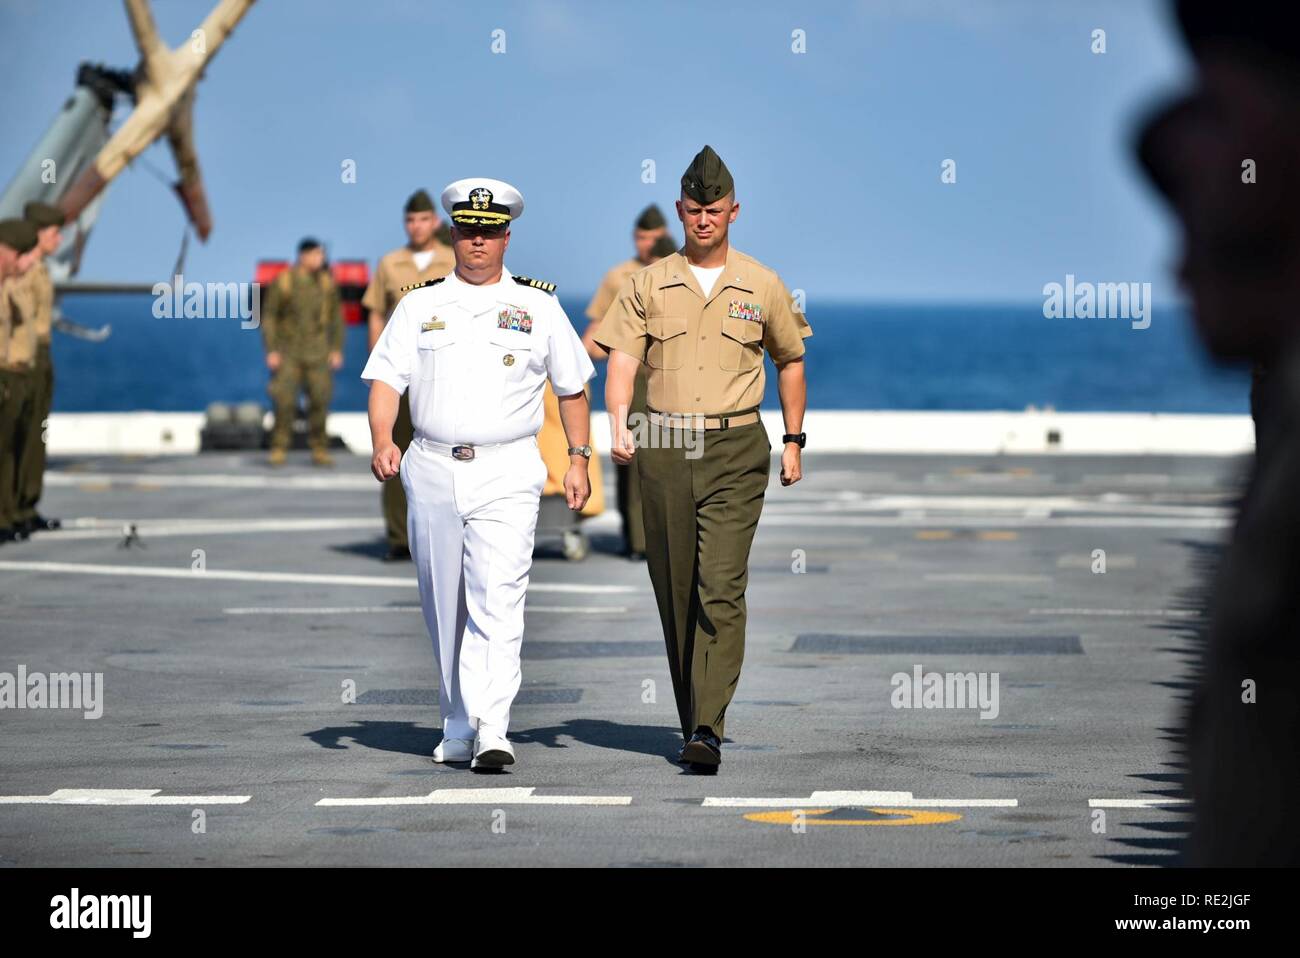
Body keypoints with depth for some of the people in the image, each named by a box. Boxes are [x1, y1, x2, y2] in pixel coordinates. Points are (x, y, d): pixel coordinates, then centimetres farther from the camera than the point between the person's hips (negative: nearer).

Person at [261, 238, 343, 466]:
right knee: (284, 401, -8)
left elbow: (336, 316, 11)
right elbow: (269, 316, -1)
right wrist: (271, 351, -6)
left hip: (318, 353, 2)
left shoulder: (327, 282, 4)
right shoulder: (283, 282, -5)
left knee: (320, 400, -1)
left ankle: (319, 449, 8)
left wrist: (337, 349, 5)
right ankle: (279, 449, -1)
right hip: (288, 351, -2)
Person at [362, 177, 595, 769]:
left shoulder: (538, 305, 8)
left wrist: (578, 459, 6)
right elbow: (385, 380, 4)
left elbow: (572, 387, 14)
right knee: (444, 608, 8)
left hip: (506, 474, -2)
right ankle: (457, 729, 19)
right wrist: (382, 442, -13)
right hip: (432, 470, 2)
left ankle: (491, 732, -23)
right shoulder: (419, 305, 10)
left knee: (498, 600, -15)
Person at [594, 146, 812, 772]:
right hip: (664, 449, 2)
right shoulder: (648, 284, 8)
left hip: (735, 450, -2)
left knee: (721, 589, -13)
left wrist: (794, 442, 17)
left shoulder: (763, 287, 7)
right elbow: (622, 357, -2)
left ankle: (708, 731, -19)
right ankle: (692, 718, 18)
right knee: (675, 591, 6)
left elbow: (789, 361, 19)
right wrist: (618, 423, -18)